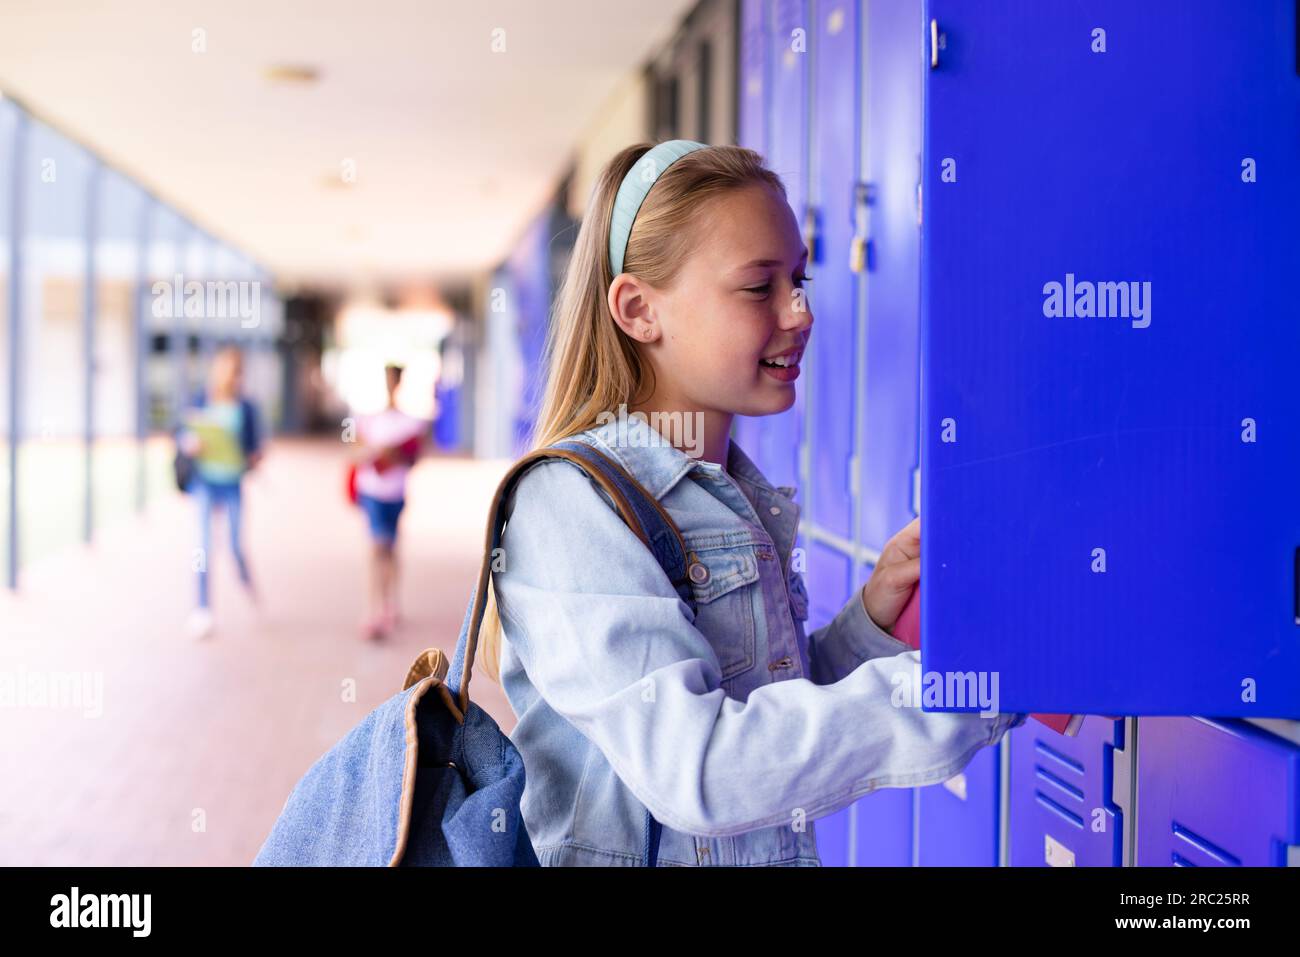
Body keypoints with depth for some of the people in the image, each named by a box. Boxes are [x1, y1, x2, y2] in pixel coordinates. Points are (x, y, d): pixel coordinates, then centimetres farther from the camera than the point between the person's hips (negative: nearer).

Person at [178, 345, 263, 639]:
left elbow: (255, 447, 3)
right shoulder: (201, 402, -3)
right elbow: (184, 434, 5)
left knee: (235, 545, 4)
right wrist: (189, 442, -16)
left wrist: (254, 460, -17)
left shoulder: (246, 408, -3)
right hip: (205, 480, 0)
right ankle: (203, 610, 1)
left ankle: (245, 578, 40)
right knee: (204, 544, -7)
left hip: (232, 484, 0)